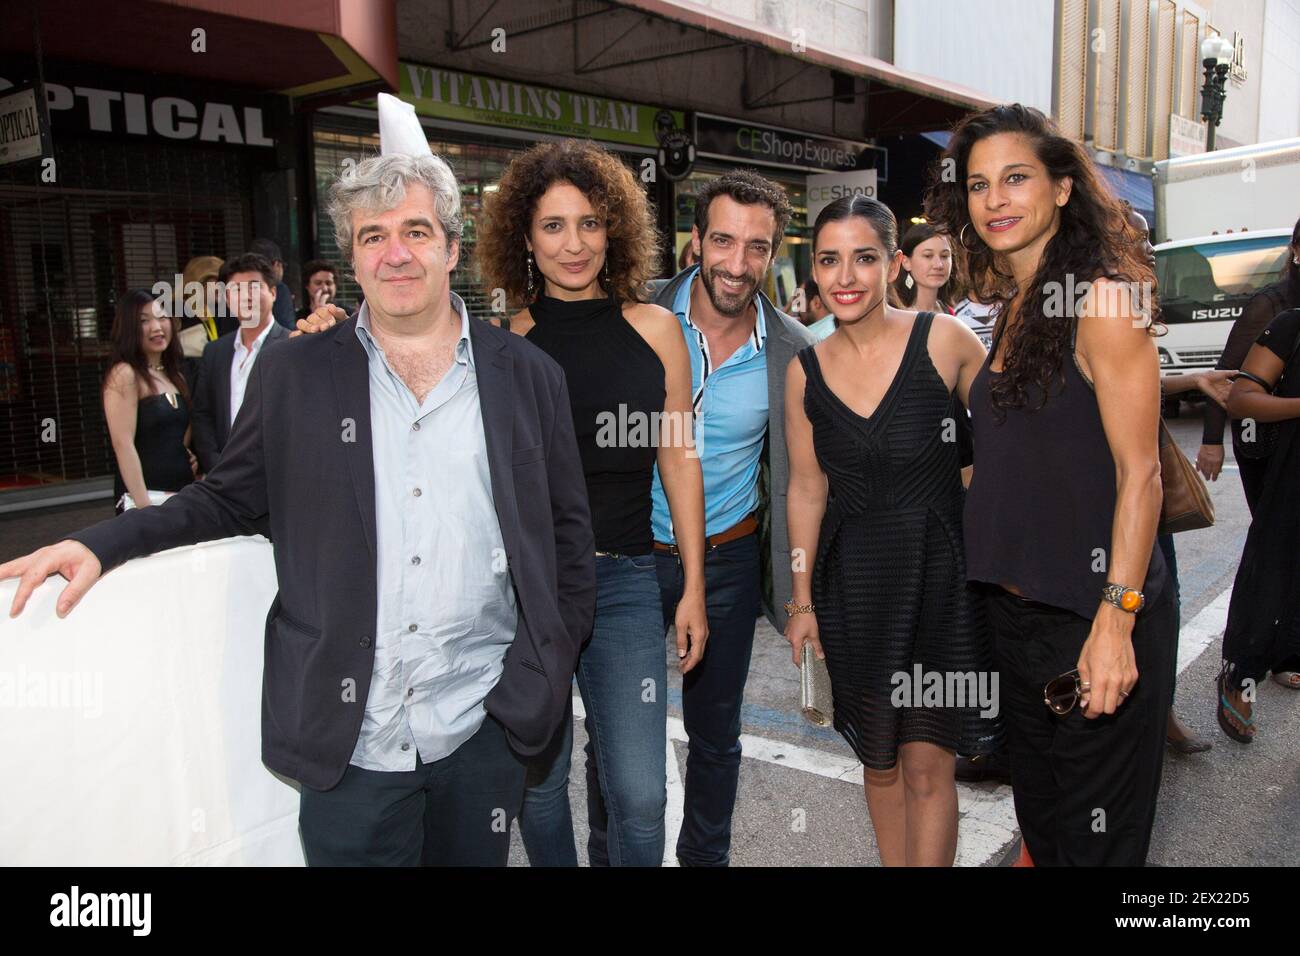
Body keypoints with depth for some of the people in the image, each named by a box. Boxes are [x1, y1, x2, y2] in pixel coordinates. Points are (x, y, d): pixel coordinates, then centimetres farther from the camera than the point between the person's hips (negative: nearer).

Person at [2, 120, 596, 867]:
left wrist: (555, 663, 3)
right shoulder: (294, 376, 1)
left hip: (483, 729, 1)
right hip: (349, 744, 0)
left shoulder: (528, 377, 2)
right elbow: (234, 497, 10)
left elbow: (568, 529, 7)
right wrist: (107, 543, -3)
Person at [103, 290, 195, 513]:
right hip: (146, 495, -7)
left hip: (183, 493, 7)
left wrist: (192, 459, 4)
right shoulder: (124, 374, -8)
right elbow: (123, 444, -16)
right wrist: (144, 506, -23)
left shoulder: (175, 375, 15)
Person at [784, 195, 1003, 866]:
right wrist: (802, 601, 10)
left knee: (927, 765, 1)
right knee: (879, 760, 15)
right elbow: (807, 489, 8)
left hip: (939, 573, -3)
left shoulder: (944, 340, -8)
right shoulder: (805, 371, 2)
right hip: (853, 582, 3)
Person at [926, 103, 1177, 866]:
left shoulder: (1103, 300, -13)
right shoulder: (1014, 310, 11)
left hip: (1092, 617, -7)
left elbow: (1140, 472, -17)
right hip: (1017, 611, 8)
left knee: (1097, 837, 8)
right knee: (1039, 815, 22)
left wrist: (1116, 621, -22)